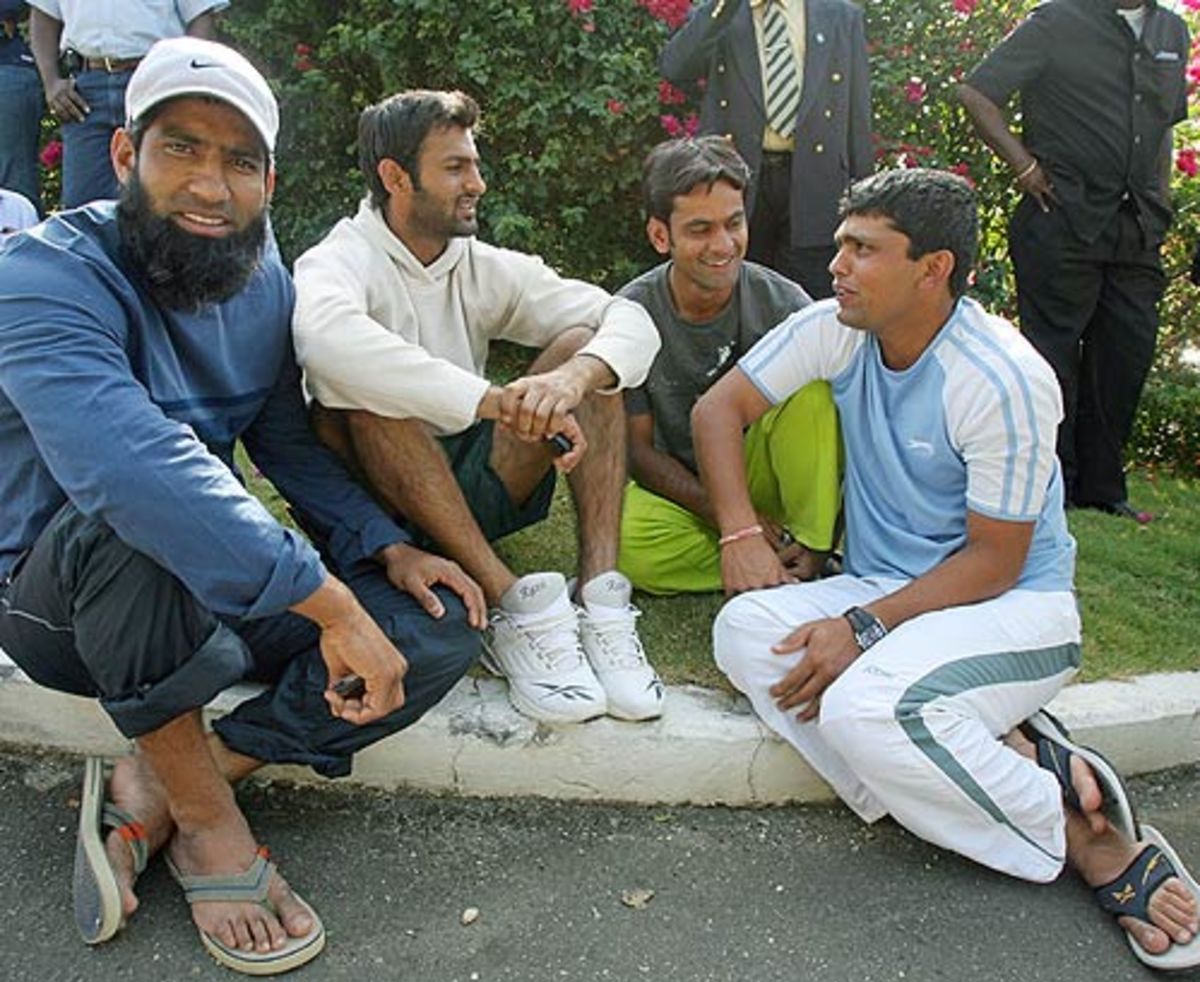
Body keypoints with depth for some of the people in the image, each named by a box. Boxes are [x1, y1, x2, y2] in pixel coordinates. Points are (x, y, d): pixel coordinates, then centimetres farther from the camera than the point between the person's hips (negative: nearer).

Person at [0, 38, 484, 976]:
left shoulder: (262, 277, -1)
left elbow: (288, 440, 8)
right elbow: (131, 465, -41)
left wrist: (386, 549, -7)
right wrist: (329, 602, -43)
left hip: (215, 597, 6)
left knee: (440, 633, -9)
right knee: (138, 517, -39)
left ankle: (150, 787, -11)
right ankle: (204, 817, -17)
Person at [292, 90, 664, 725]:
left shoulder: (486, 268, 6)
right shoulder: (339, 261, -9)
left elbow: (631, 321, -7)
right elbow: (326, 338, -37)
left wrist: (572, 377, -30)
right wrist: (494, 400, -42)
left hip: (475, 491, 5)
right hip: (378, 501, -4)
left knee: (587, 346, -11)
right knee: (366, 393, -32)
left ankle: (600, 595, -26)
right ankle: (512, 603, -33)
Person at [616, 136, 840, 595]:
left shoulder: (784, 304, -11)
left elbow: (822, 421, -10)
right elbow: (637, 450, -9)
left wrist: (813, 544, -24)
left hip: (758, 476, 0)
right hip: (680, 490, 0)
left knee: (812, 386, -27)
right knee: (624, 543, -34)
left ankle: (817, 554, -18)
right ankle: (782, 571, -16)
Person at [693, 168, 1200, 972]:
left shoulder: (1005, 382, -20)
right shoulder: (836, 330, -4)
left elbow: (993, 563, -16)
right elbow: (720, 408, 1)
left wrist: (864, 627, -24)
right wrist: (741, 531, -12)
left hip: (1018, 608, -6)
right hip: (888, 594, 7)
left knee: (862, 704, -35)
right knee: (745, 628, -23)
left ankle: (1092, 840, -11)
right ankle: (1016, 757, -19)